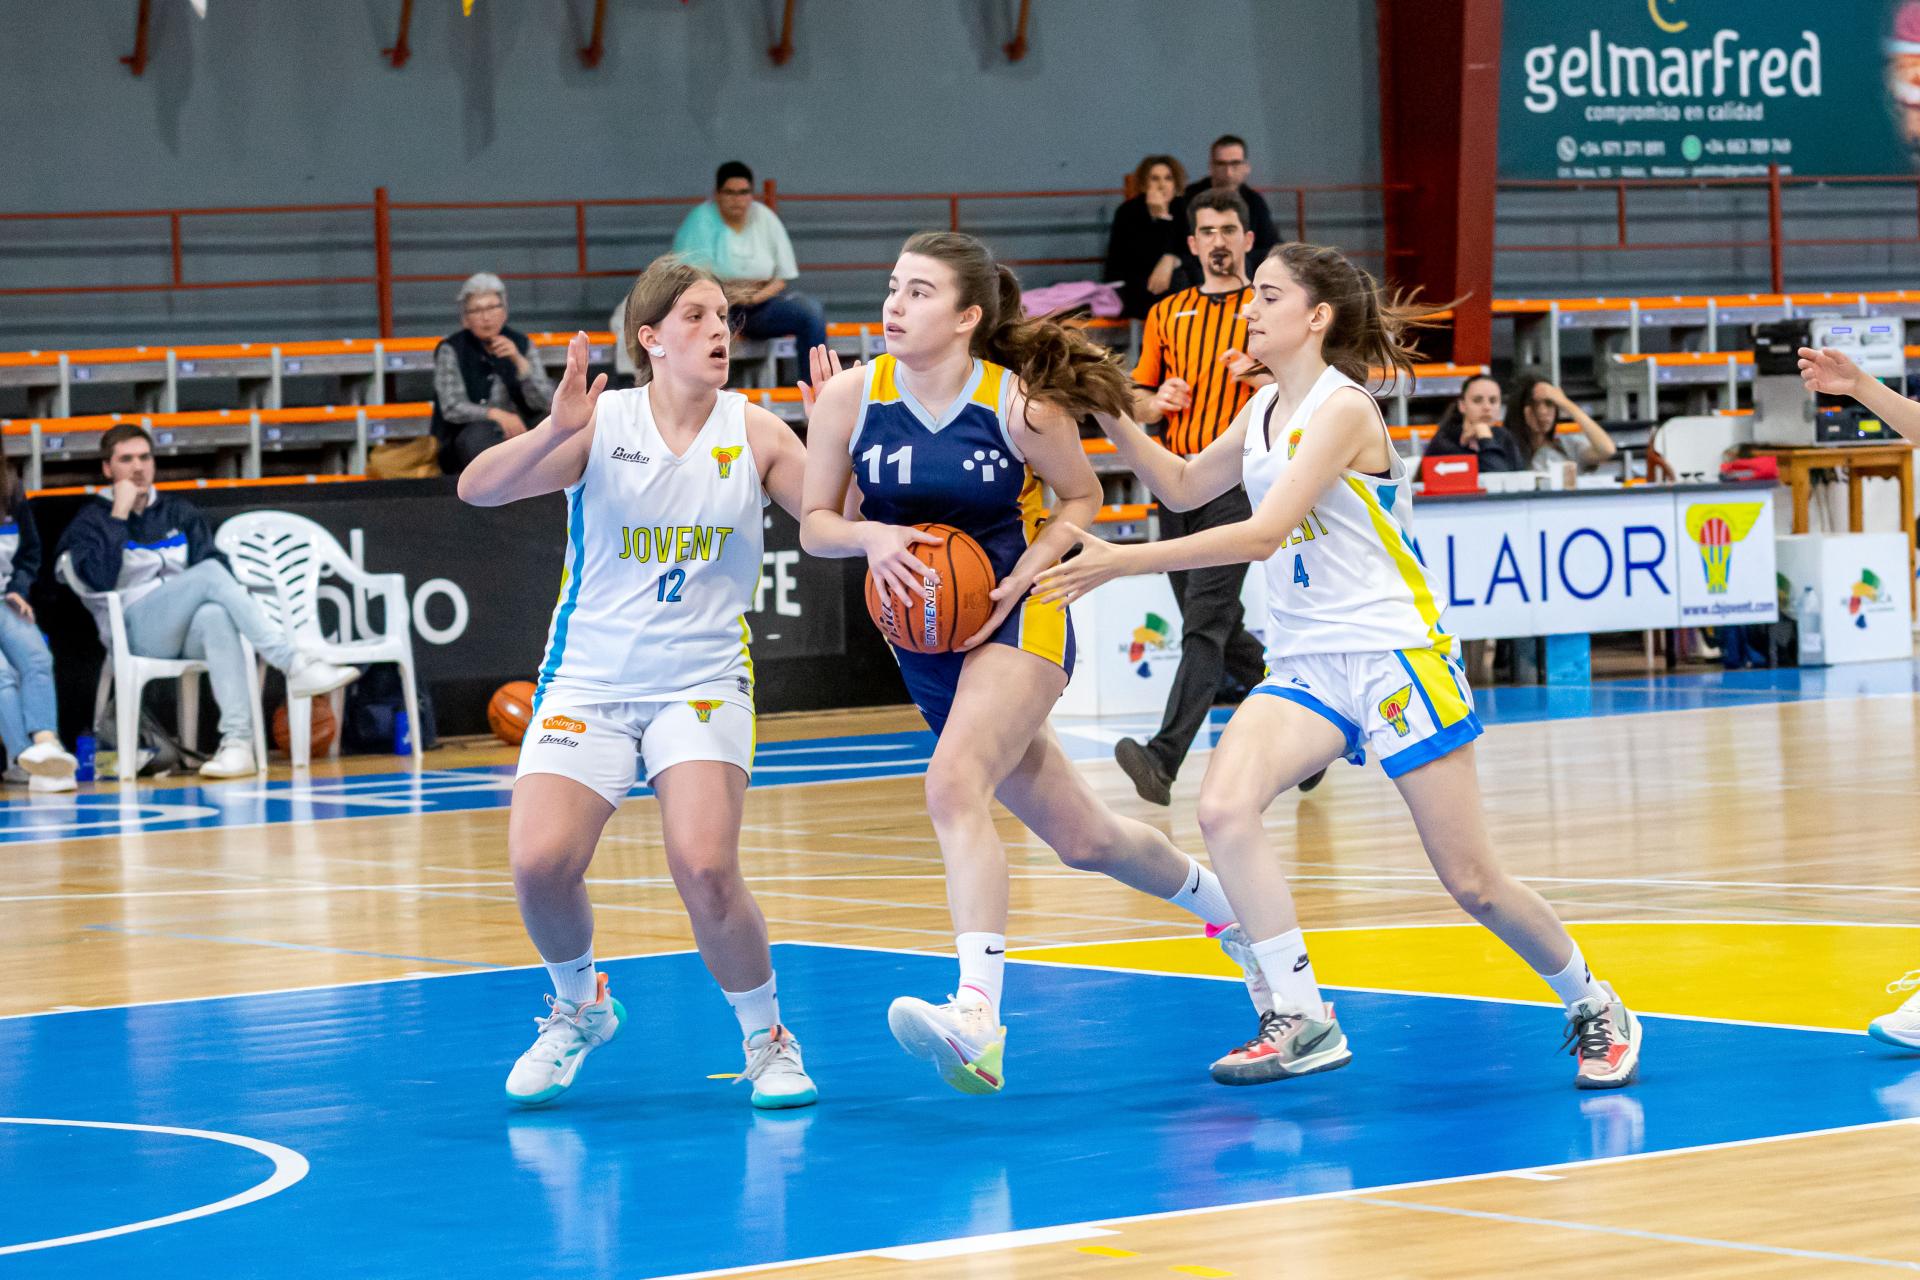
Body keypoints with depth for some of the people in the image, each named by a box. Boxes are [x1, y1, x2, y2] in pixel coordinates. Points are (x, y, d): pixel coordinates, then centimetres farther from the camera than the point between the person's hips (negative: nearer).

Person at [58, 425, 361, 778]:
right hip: (135, 630, -3)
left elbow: (214, 564, 10)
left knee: (214, 615, -37)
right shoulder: (90, 522, 10)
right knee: (210, 573, -29)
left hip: (188, 631, 3)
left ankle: (237, 741, -49)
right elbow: (100, 579, -10)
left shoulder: (179, 513, 23)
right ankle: (296, 665, -39)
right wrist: (119, 514, -6)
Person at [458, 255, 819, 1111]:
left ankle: (767, 1040, 4)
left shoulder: (752, 433, -1)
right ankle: (579, 1008, 16)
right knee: (539, 862, -16)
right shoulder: (601, 423, -7)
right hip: (588, 679, 0)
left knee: (705, 869, -20)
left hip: (702, 682, 0)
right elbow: (477, 489, -16)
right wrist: (555, 432, -33)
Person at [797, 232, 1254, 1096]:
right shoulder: (851, 397, -7)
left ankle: (977, 1016, -41)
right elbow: (815, 523, 0)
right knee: (1080, 838, 16)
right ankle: (1227, 909, 45)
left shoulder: (1021, 406, -15)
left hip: (1019, 621, -5)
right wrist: (871, 537, -22)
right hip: (924, 642, 5)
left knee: (955, 789, -30)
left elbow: (1081, 497, 1)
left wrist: (1017, 579, -14)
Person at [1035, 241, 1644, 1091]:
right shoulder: (1266, 409, 10)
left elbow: (1263, 533, -24)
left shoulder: (1341, 408, -16)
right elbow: (1183, 487, 22)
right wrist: (1111, 416, 6)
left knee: (1471, 883, -3)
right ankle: (1301, 1021, -15)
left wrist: (1121, 561, -27)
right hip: (1304, 663, 7)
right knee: (1223, 808, -20)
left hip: (1393, 654, -7)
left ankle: (1593, 1010, 21)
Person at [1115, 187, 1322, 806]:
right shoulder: (1167, 315, 18)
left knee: (1206, 621, -18)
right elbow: (1137, 403, 19)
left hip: (1237, 481, -6)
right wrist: (1158, 401, -3)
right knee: (1223, 629, 10)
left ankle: (1164, 760, -31)